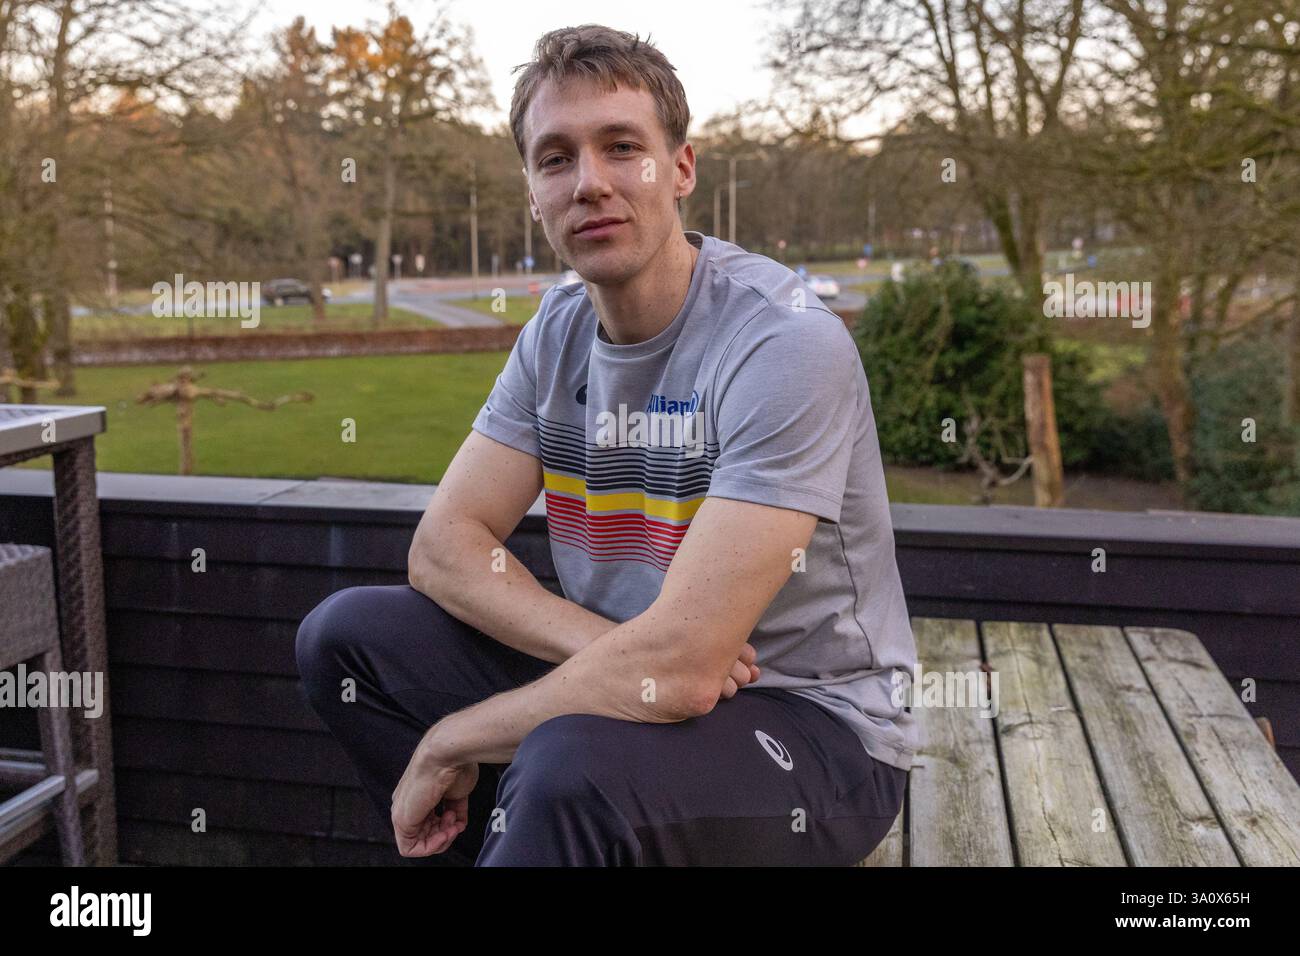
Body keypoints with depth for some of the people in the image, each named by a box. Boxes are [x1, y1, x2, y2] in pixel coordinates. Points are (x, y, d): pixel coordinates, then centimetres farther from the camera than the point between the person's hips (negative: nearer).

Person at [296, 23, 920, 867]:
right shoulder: (558, 330, 1)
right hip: (626, 688, 7)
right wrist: (598, 644, -19)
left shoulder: (785, 343, -23)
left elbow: (677, 668, -29)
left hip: (813, 732, -6)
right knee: (345, 632, -2)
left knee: (569, 770, -37)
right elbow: (445, 543, -1)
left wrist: (451, 742, -16)